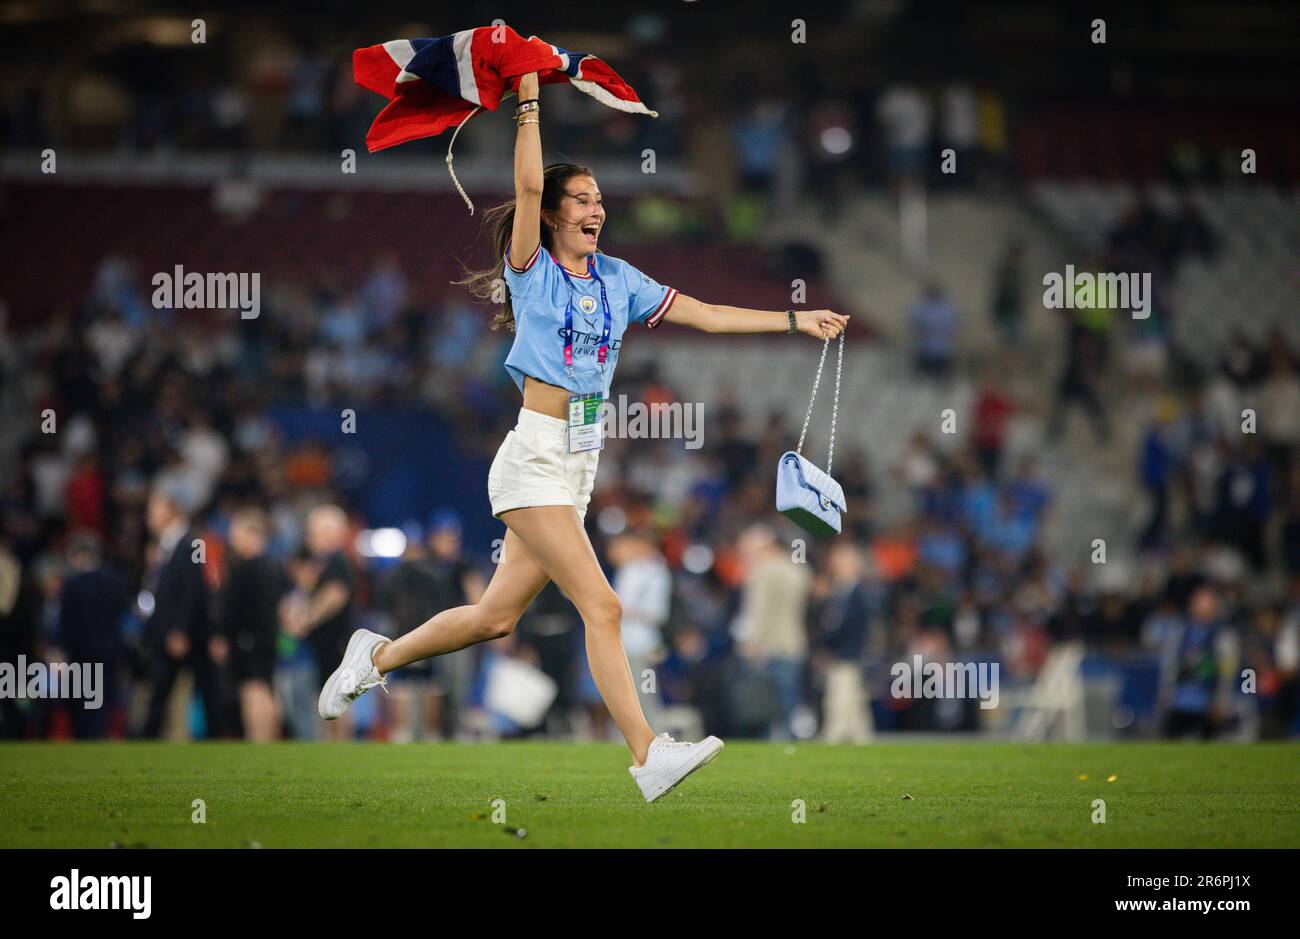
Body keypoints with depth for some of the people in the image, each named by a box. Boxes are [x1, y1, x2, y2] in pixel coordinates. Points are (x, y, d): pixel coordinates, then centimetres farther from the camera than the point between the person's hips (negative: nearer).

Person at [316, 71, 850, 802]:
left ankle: (379, 657, 31)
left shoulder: (617, 279, 12)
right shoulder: (532, 270, -3)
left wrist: (796, 320, 10)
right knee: (601, 605, -15)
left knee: (496, 617, 11)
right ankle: (648, 755, -19)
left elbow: (705, 315, 13)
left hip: (581, 466, 7)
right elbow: (529, 185, -17)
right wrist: (530, 101, -19)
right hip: (535, 460, -7)